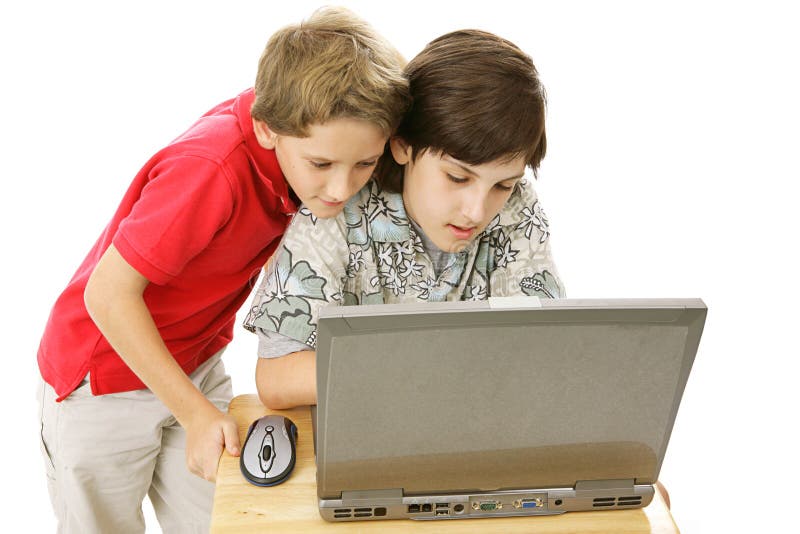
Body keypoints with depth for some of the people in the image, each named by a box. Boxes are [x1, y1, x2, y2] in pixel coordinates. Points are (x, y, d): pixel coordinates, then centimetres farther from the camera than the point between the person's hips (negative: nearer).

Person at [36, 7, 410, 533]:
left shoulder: (299, 124, -16)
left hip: (198, 365, 6)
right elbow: (108, 294, -27)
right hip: (105, 380, -5)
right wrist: (195, 411, -24)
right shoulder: (211, 172, -36)